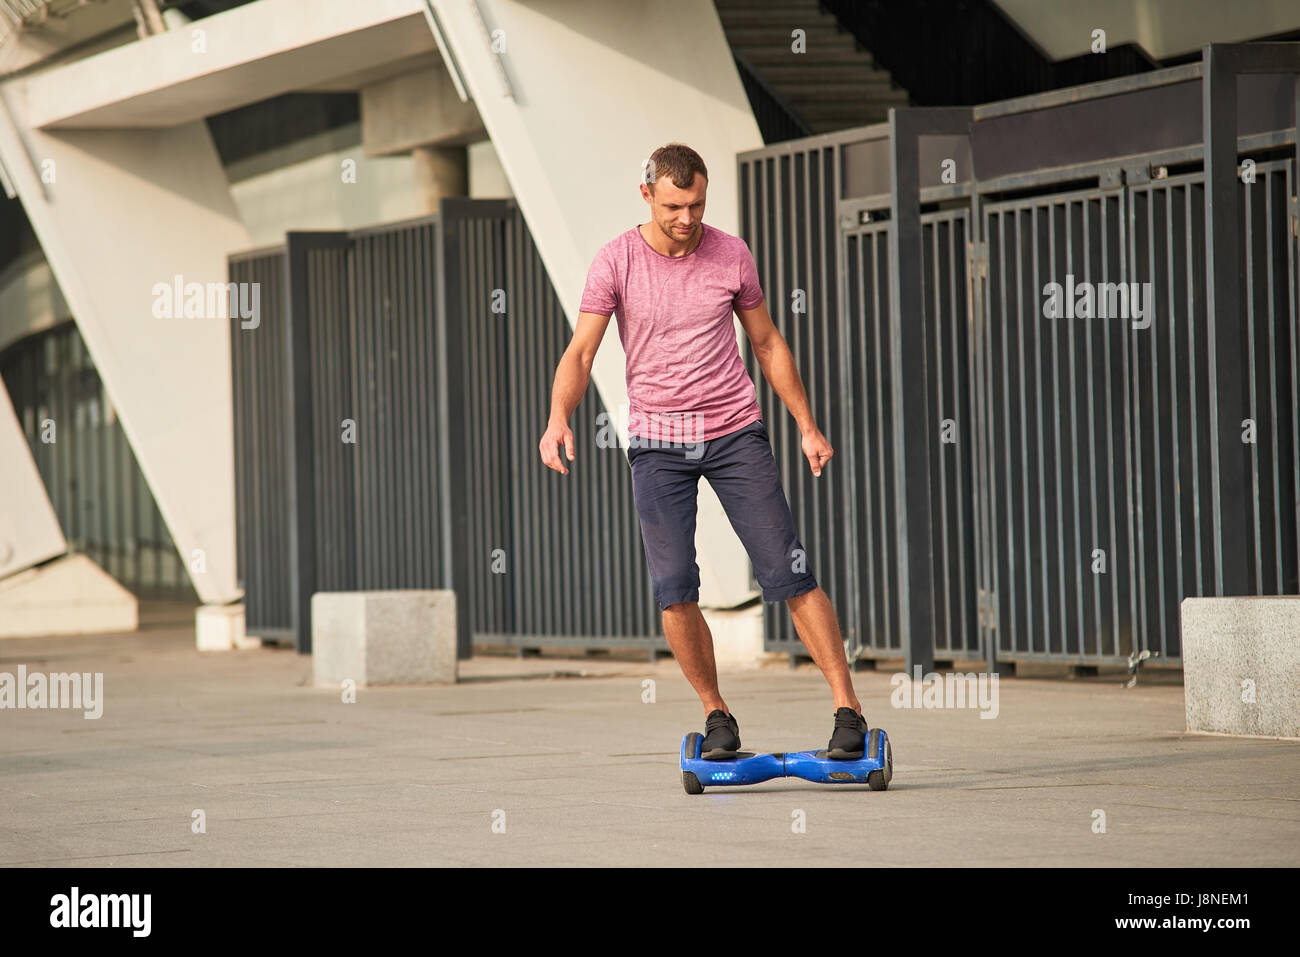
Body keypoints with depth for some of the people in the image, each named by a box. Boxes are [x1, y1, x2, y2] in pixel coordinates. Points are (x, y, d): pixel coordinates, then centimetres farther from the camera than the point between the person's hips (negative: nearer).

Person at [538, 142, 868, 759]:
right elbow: (580, 353, -5)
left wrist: (807, 426, 11)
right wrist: (558, 419, -24)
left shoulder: (730, 255, 3)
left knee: (789, 575, -6)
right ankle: (716, 716, 8)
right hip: (657, 443, 0)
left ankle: (847, 709, -4)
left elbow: (767, 343, 14)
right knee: (674, 591, -7)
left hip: (735, 433, 0)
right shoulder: (616, 261, -2)